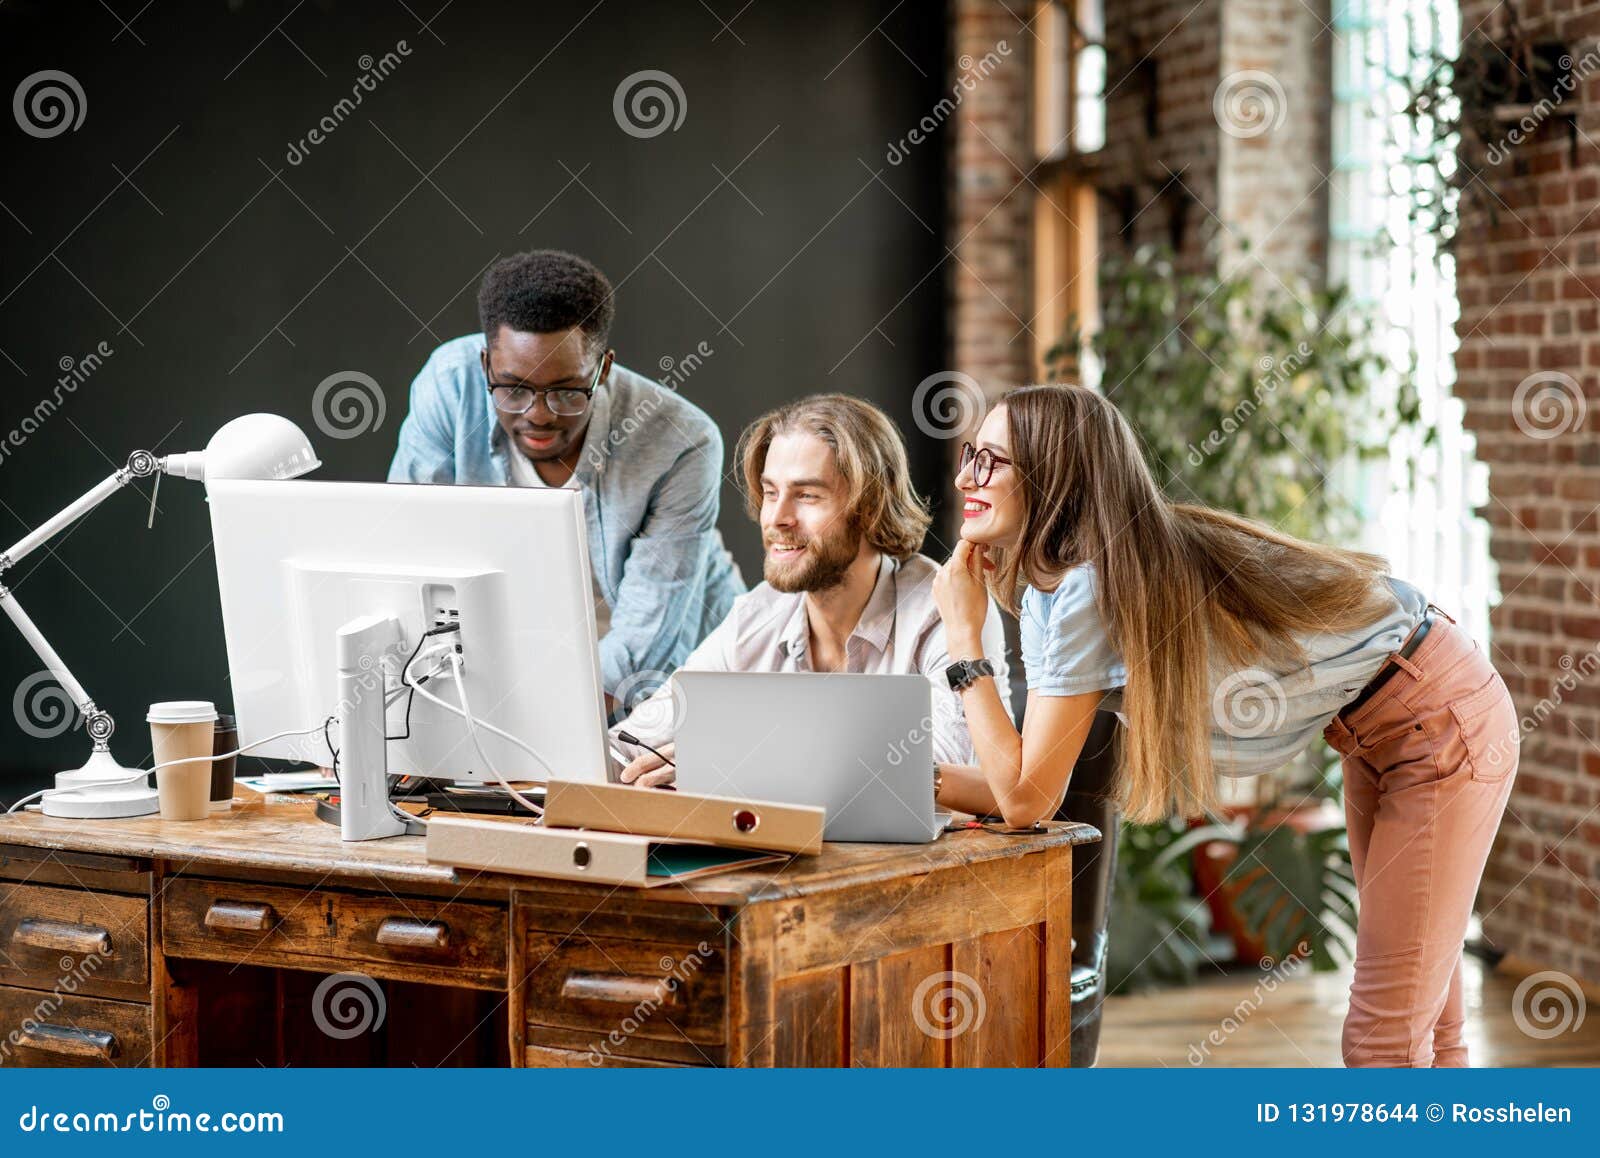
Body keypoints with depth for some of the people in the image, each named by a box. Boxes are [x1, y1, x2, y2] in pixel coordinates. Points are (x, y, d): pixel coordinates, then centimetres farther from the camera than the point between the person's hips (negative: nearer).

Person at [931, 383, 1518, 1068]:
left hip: (1442, 721, -9)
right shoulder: (1047, 592, 0)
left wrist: (964, 636, -20)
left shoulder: (1090, 590, -28)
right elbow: (1027, 792, 0)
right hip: (1378, 733, 9)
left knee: (1384, 1038, -7)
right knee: (1424, 1029, 17)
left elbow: (1024, 799, -25)